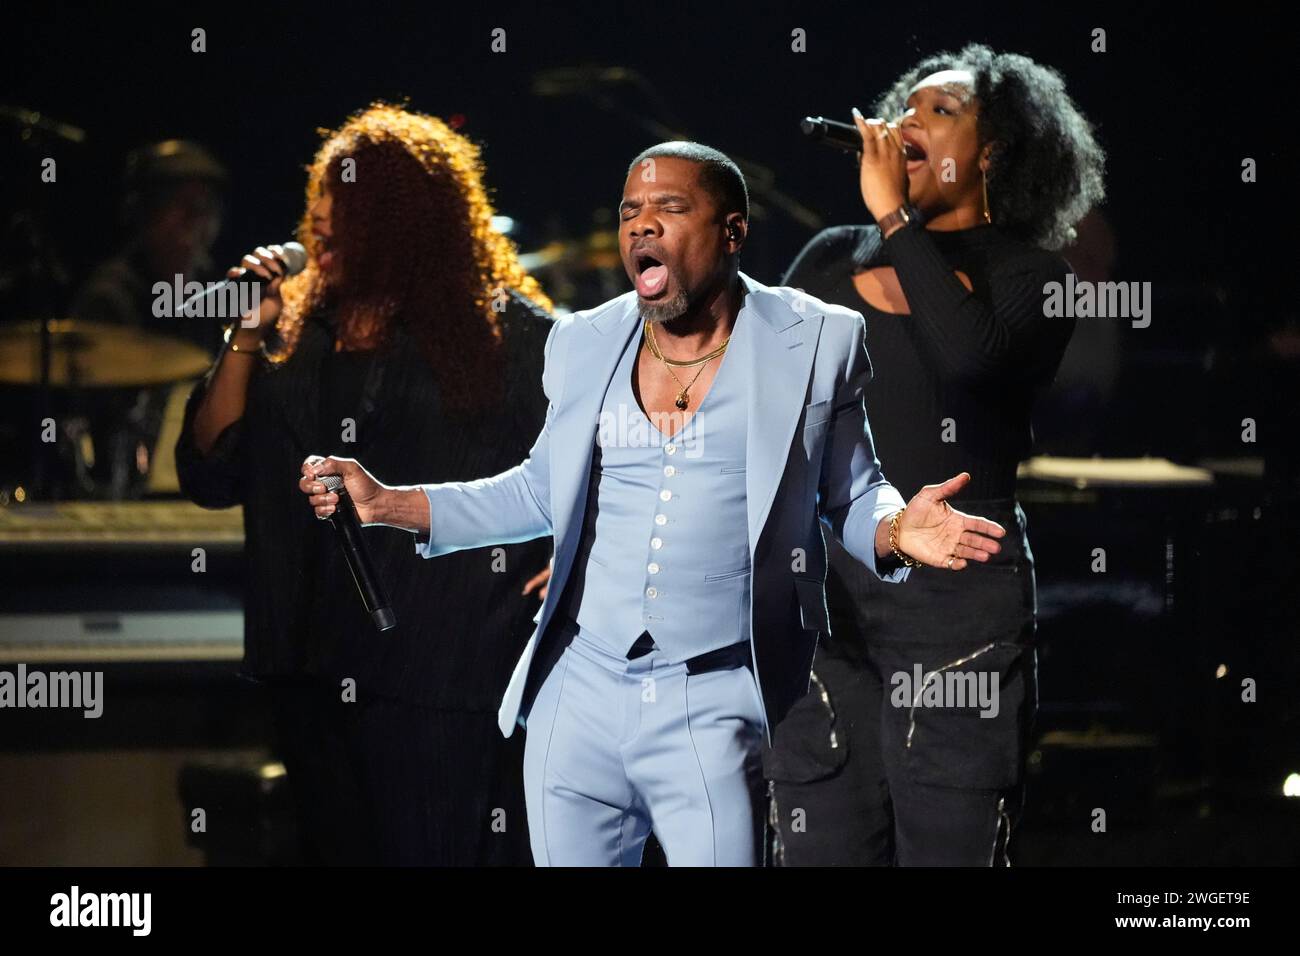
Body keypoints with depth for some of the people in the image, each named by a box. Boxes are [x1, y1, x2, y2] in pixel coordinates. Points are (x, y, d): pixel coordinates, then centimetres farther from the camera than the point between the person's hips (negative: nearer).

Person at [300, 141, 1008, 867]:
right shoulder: (584, 344, 7)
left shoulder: (815, 342, -2)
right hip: (578, 695, 4)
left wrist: (897, 530, -17)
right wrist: (387, 503, 12)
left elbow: (851, 496, 6)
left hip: (712, 708, -4)